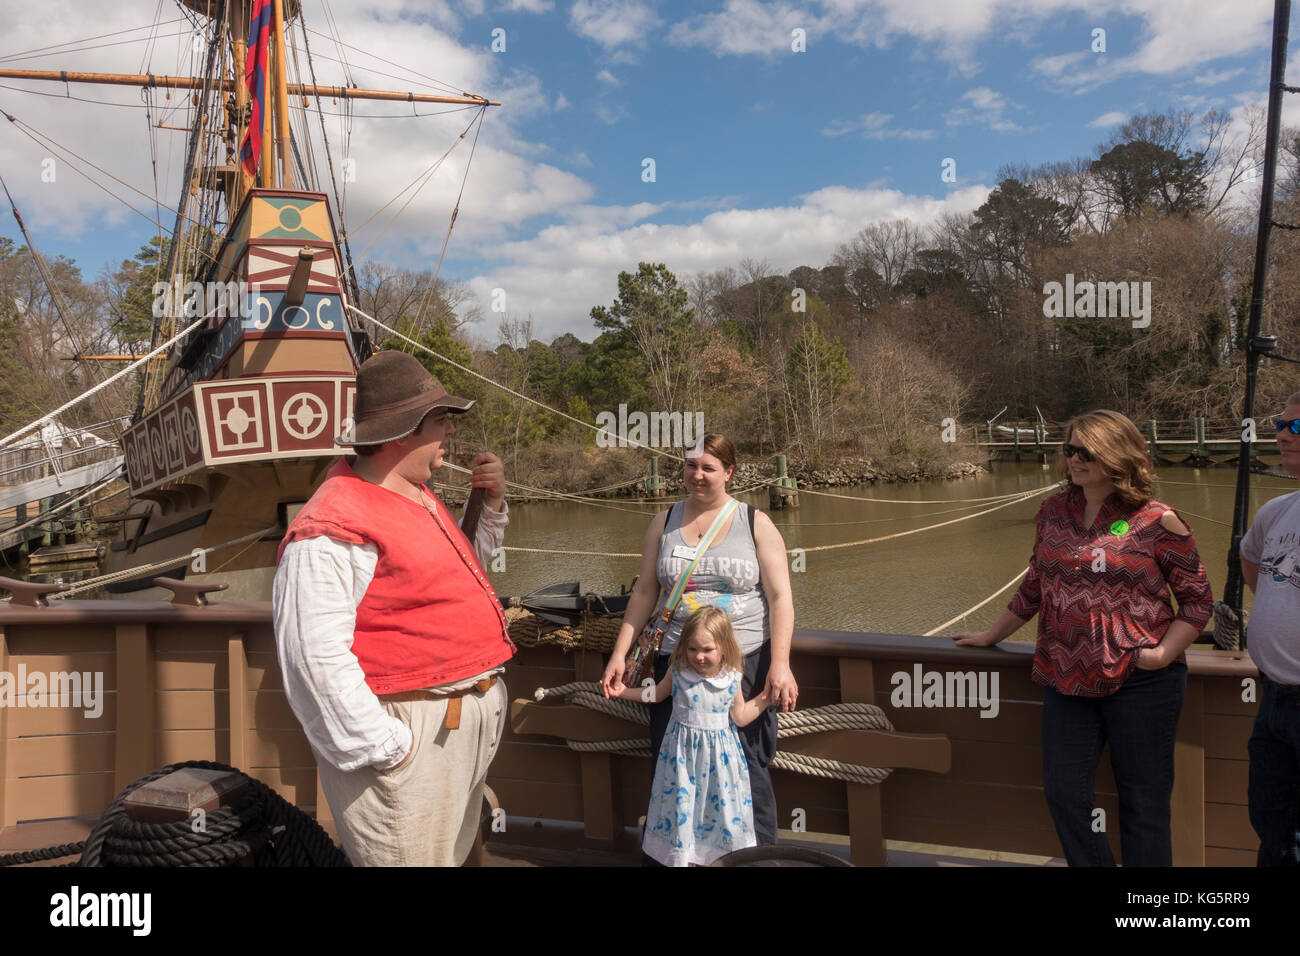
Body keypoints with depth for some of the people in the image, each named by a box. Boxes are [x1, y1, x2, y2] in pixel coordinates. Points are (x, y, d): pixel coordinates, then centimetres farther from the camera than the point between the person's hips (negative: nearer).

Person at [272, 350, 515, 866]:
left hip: (465, 721, 10)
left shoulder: (418, 496, 11)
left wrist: (493, 502, 13)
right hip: (410, 735, -10)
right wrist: (381, 749, -21)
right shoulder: (333, 526, -20)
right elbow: (317, 656, -25)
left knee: (453, 854, 23)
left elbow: (461, 571, 28)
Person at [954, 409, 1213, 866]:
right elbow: (1034, 586, 19)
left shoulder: (1157, 522, -8)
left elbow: (1198, 600, 0)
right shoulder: (1055, 510, 7)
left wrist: (1165, 652, -13)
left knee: (1144, 803, 8)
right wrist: (991, 635, 24)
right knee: (1064, 794, 6)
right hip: (1067, 678, 4)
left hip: (1139, 682, -4)